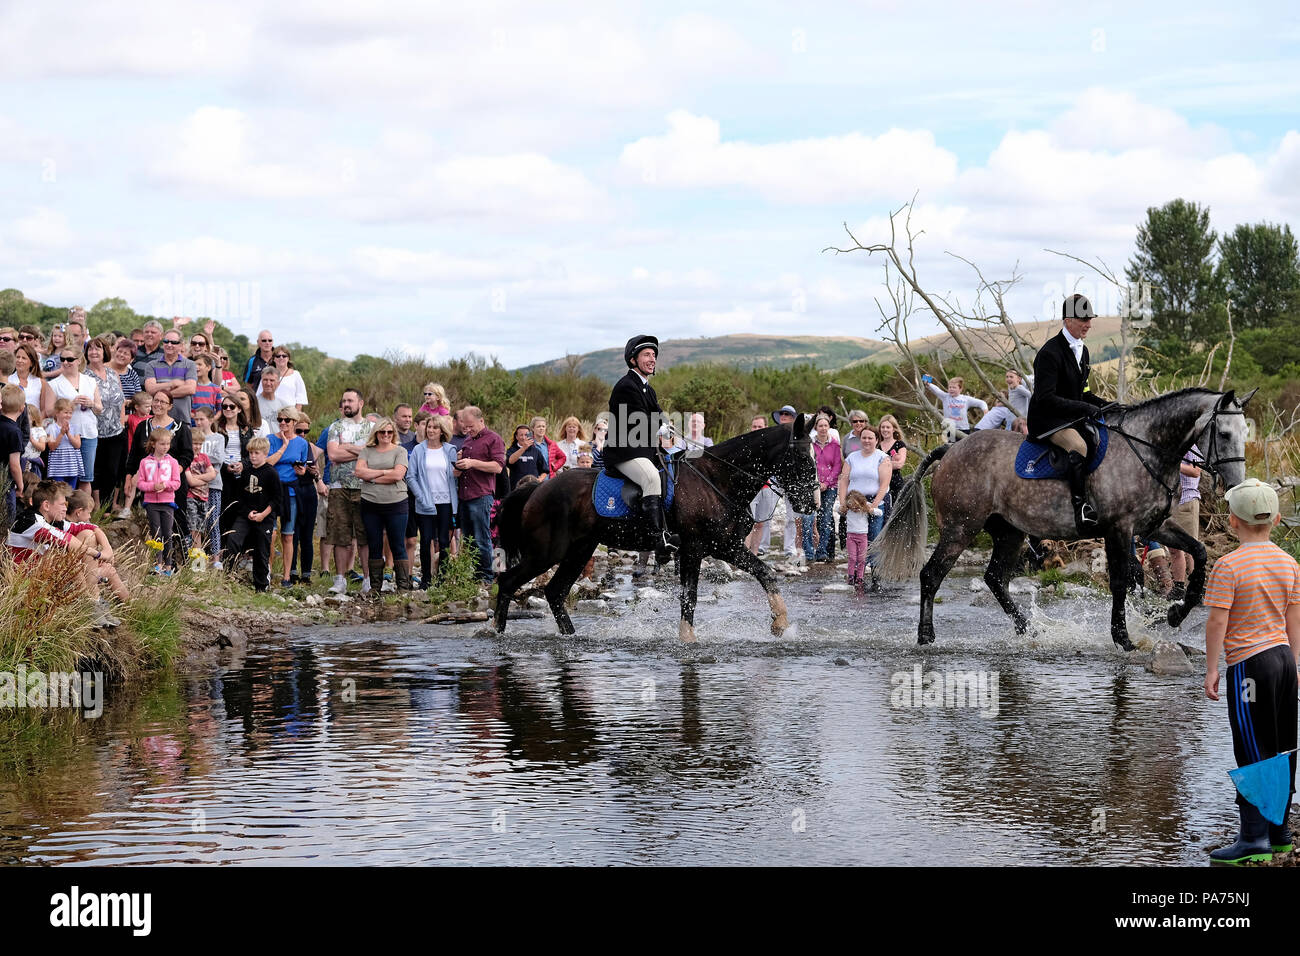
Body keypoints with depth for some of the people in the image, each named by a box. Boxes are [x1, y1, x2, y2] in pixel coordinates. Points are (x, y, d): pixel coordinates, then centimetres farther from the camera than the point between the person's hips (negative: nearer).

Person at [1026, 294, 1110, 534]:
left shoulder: (1082, 350, 14)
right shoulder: (1050, 352, -16)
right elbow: (1045, 398, -24)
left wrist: (1102, 404, 4)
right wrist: (1084, 408, -25)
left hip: (1073, 417, 10)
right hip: (1047, 420, -10)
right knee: (1079, 446, -36)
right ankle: (1080, 507, -39)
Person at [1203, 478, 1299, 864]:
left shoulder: (1229, 565, -13)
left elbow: (1217, 621, -15)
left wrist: (1211, 670, -8)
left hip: (1249, 663, -7)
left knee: (1252, 752, -5)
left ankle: (1254, 836, -7)